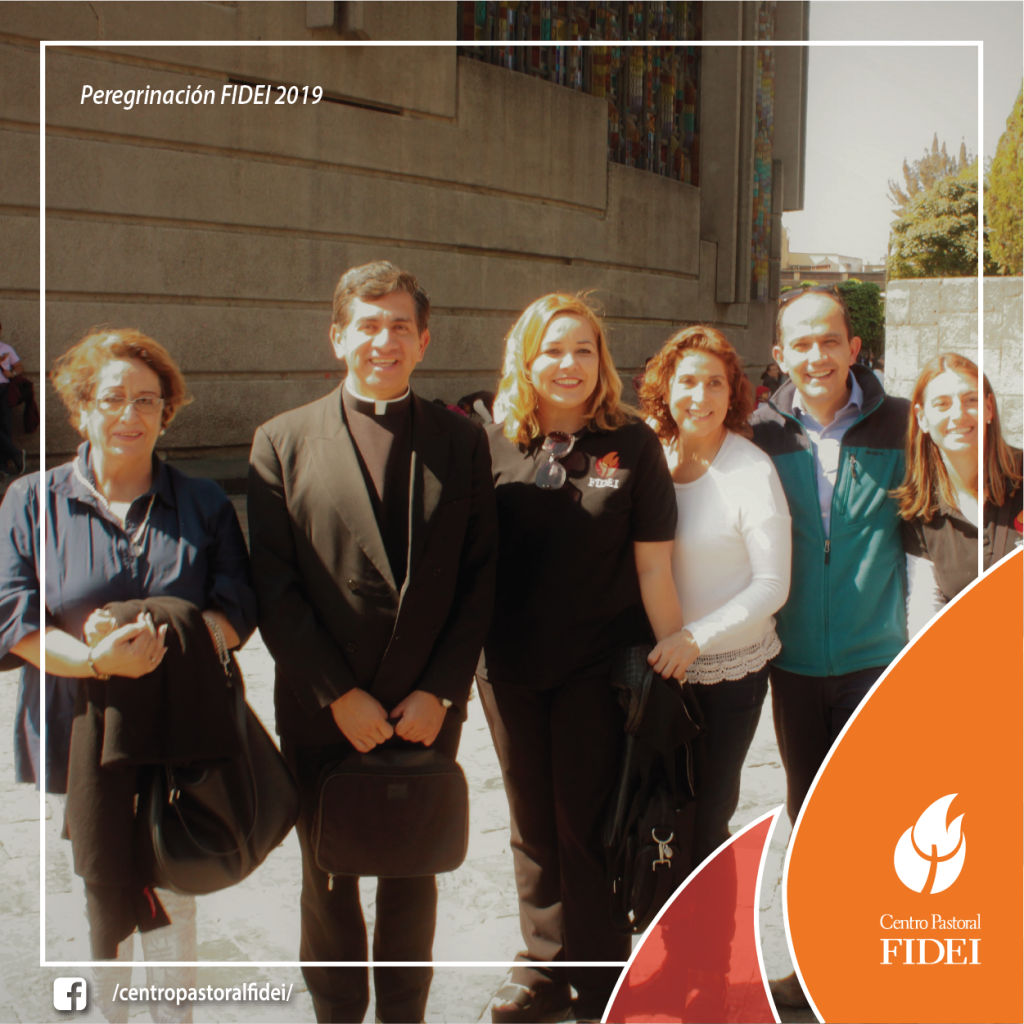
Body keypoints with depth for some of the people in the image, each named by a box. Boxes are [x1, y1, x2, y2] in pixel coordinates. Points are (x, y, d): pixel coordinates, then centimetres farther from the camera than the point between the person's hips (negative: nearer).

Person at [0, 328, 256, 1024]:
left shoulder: (205, 505, 5)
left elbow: (237, 609, -1)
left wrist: (164, 638, -20)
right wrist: (98, 660, -23)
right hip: (80, 728, 0)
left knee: (172, 892, 9)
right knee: (97, 892, 9)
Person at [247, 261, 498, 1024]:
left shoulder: (461, 441, 3)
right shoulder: (283, 442, -1)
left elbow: (480, 580, 1)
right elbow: (274, 586, -6)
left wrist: (441, 691, -7)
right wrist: (338, 694, -11)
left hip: (429, 708, 1)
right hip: (321, 710, -1)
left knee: (413, 875, 14)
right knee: (328, 879, 14)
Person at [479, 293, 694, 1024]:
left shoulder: (631, 442, -5)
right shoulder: (495, 443, -1)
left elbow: (653, 563, -3)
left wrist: (672, 647, -3)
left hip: (599, 666, -3)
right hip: (511, 667, 3)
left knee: (585, 824, 5)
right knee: (532, 826, 16)